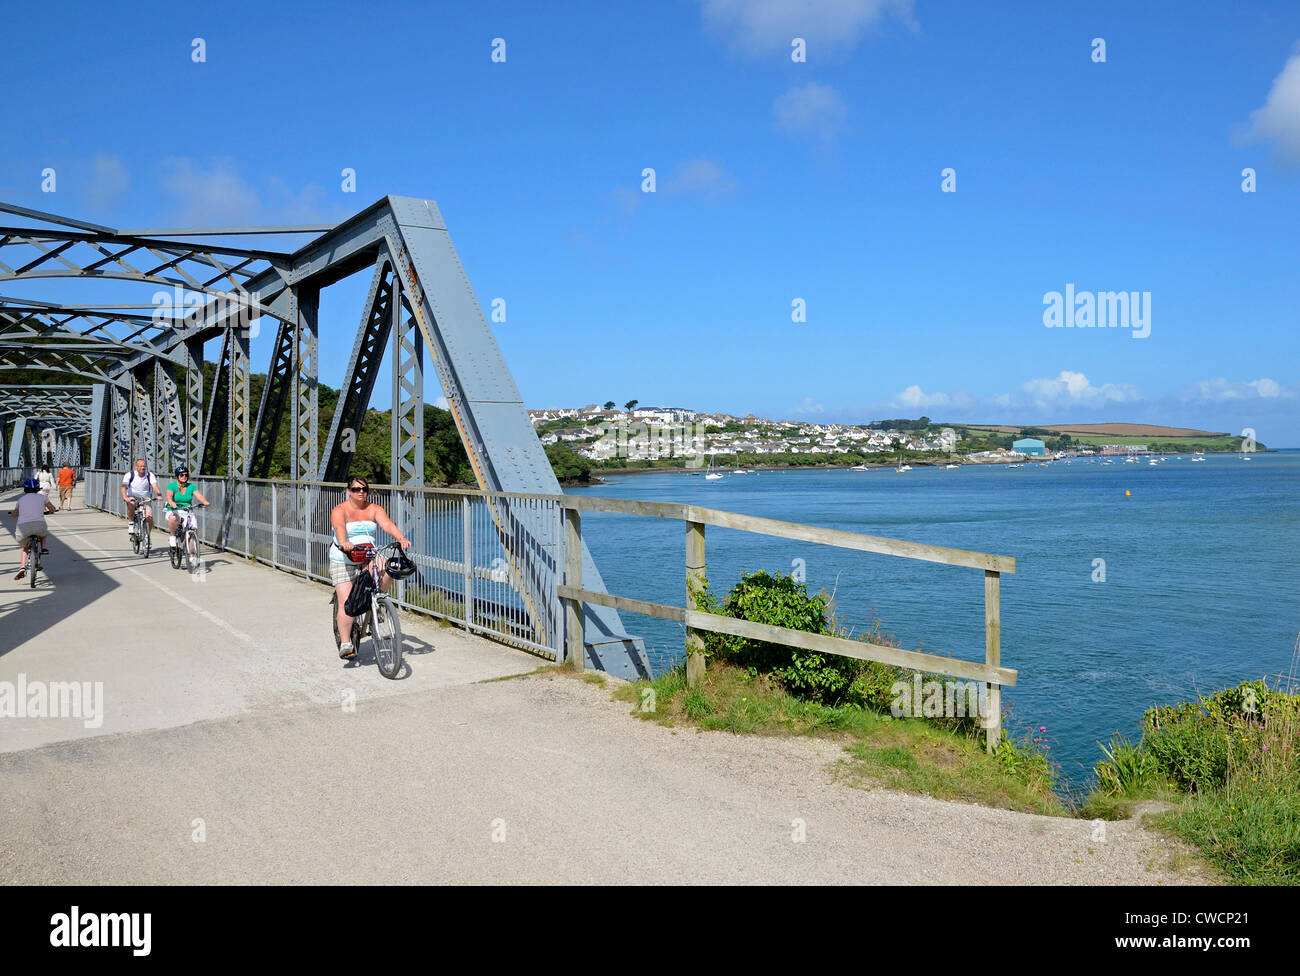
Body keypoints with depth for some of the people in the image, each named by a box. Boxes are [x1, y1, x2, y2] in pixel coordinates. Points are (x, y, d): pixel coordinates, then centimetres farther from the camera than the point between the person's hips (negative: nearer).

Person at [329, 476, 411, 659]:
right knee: (346, 603, -13)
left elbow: (387, 524, -15)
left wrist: (401, 538, -35)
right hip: (343, 561, -3)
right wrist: (344, 543, -50)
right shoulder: (340, 510, -8)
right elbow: (339, 528, -28)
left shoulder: (374, 509, 1)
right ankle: (345, 643, -4)